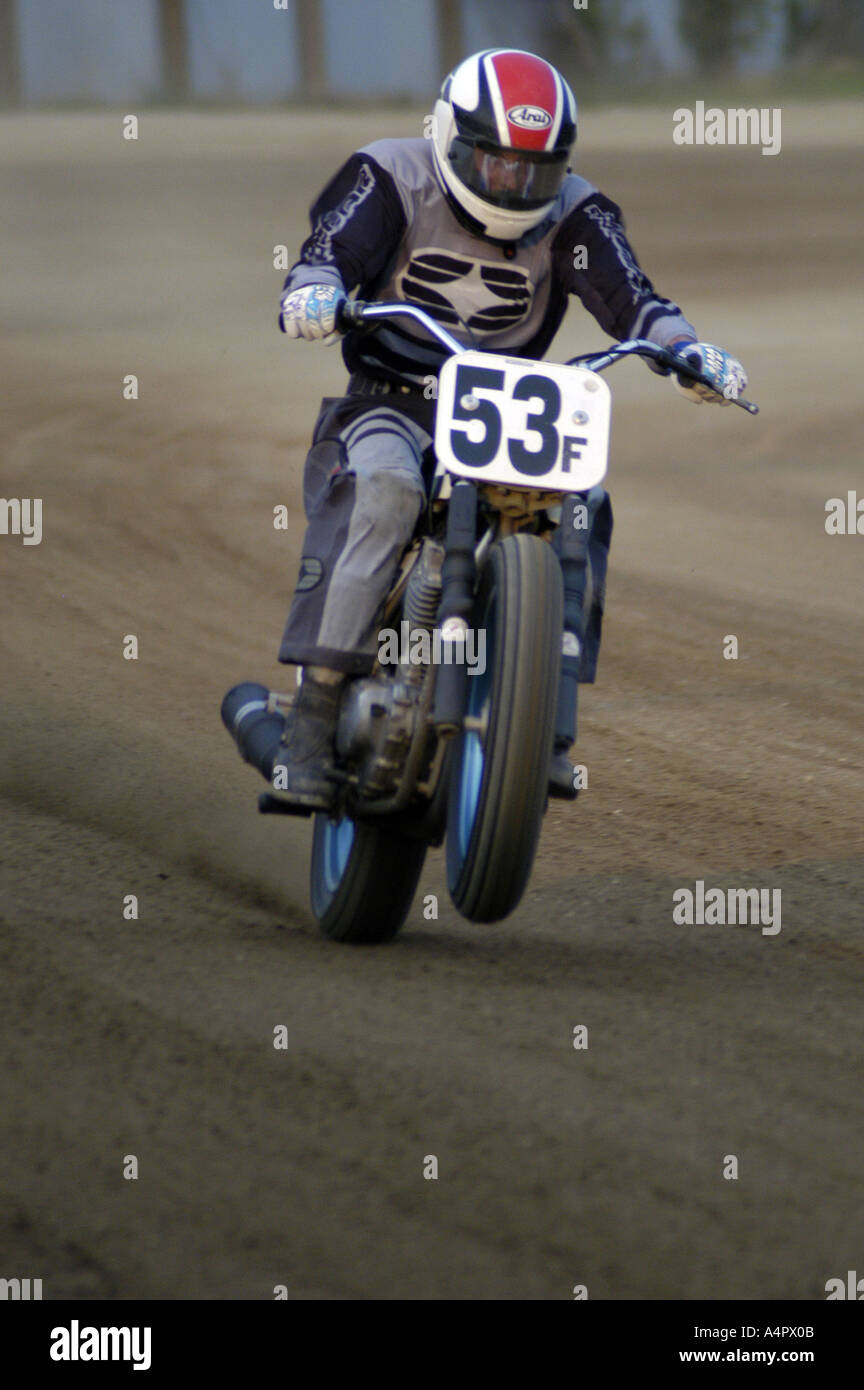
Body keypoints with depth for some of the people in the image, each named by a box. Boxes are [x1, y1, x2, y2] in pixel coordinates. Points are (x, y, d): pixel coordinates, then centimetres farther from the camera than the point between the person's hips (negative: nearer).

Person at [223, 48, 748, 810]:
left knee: (582, 504, -23)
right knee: (381, 488, -35)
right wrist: (312, 294, -42)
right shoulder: (391, 178, -3)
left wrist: (689, 352, -30)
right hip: (388, 403, -3)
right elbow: (329, 251, -17)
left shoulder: (571, 213, 3)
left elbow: (630, 296, -10)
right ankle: (312, 714, -36)